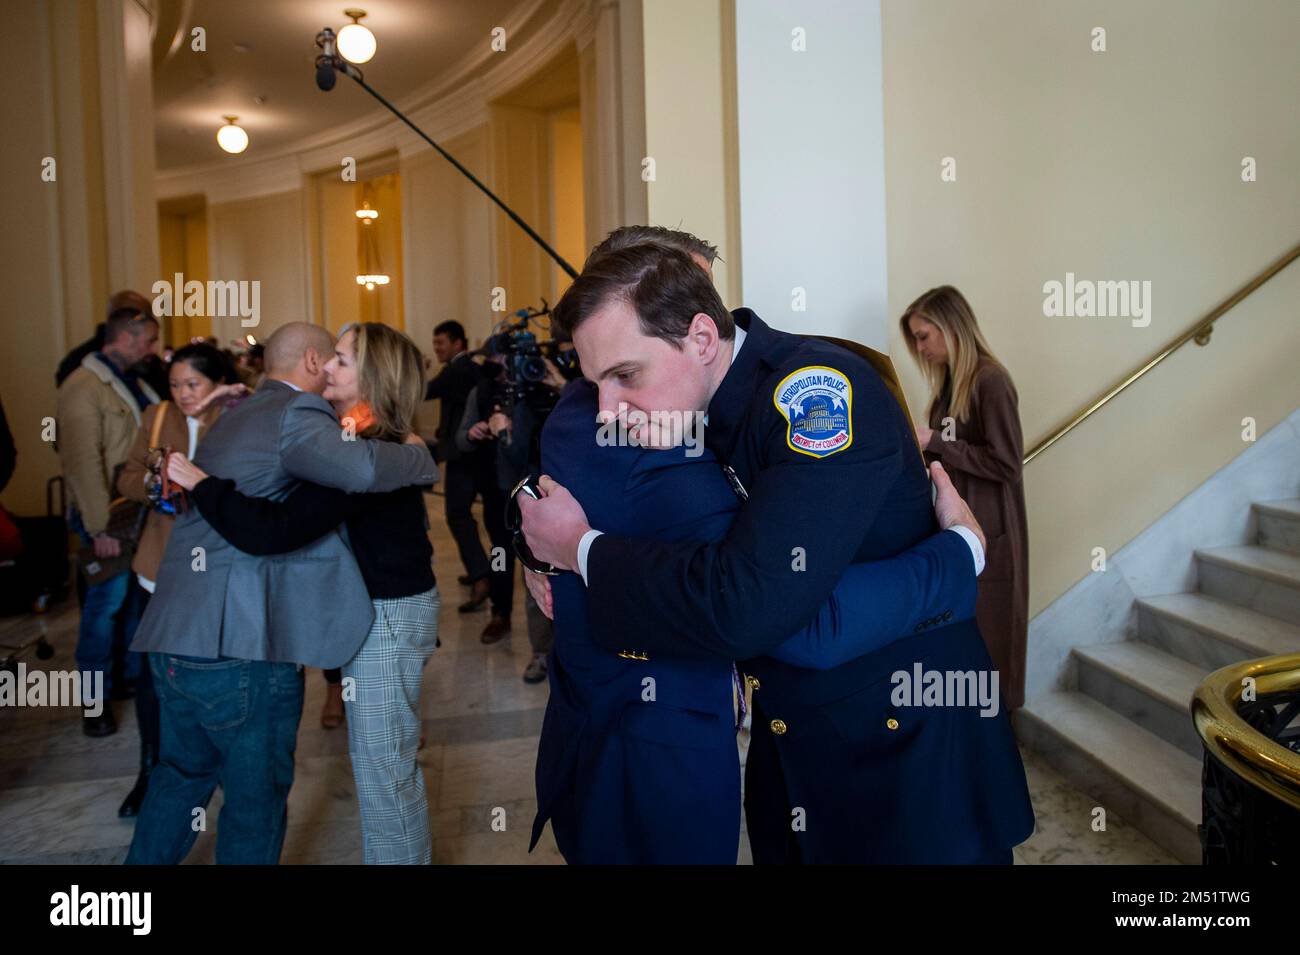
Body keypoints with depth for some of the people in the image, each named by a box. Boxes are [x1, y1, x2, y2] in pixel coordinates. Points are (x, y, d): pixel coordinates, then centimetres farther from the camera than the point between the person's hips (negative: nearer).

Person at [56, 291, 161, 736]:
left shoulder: (134, 381, 12)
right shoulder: (83, 386, -12)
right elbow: (83, 462, -17)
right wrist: (100, 528, -18)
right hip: (112, 517, -7)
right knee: (107, 602, -1)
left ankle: (135, 674, 29)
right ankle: (95, 697, 13)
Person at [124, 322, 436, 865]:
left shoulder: (236, 416, 18)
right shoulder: (296, 413, -11)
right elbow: (359, 468, -29)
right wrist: (418, 454, -10)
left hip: (174, 636, 9)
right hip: (238, 643, -9)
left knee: (183, 772, 27)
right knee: (257, 793, 10)